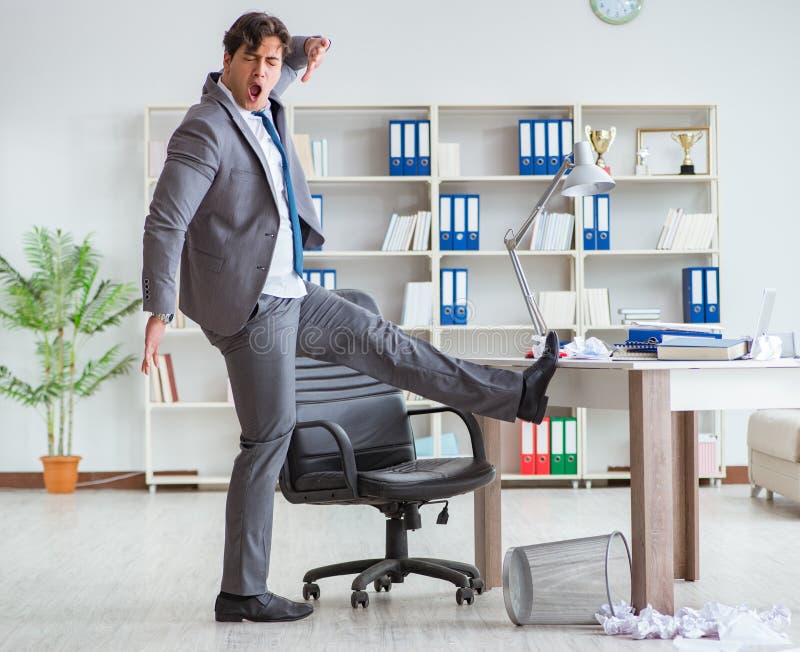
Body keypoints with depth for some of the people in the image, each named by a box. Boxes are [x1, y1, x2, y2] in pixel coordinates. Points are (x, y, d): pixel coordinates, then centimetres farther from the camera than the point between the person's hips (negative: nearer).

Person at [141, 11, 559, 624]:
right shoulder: (205, 130, -17)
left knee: (382, 341, 13)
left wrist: (307, 47, 10)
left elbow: (274, 71, 33)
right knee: (268, 439, -4)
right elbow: (164, 223, -22)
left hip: (287, 293, 9)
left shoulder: (264, 108, 9)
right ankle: (242, 593, 7)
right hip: (248, 306, -9)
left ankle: (516, 394, 23)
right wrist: (159, 312, -27)